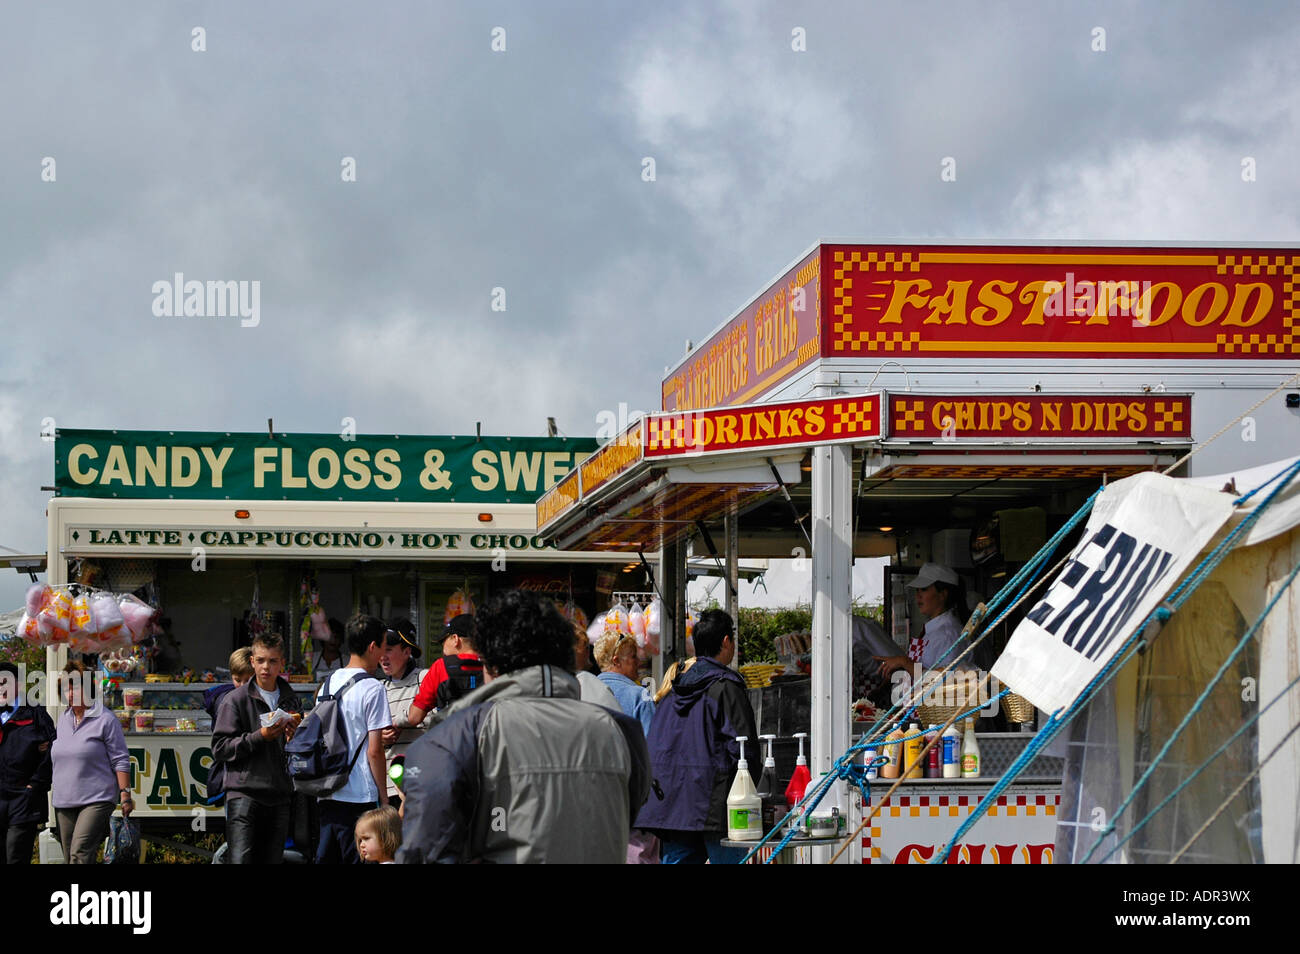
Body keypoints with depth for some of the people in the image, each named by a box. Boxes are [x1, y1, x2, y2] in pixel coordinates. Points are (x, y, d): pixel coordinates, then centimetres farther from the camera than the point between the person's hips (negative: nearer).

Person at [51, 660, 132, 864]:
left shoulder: (105, 720, -4)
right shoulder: (63, 719, 15)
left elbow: (120, 761, -4)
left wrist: (125, 794, -9)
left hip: (97, 800, -7)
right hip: (64, 801, 7)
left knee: (80, 853, -21)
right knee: (69, 857, 6)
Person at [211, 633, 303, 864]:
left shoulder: (291, 700, 14)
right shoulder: (235, 700, 1)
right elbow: (220, 748, -5)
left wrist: (294, 738, -1)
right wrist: (259, 737, -15)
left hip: (279, 798, 5)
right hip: (244, 795, -5)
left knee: (272, 859, 5)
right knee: (240, 859, -15)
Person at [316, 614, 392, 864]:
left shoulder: (328, 683, 12)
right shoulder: (372, 688, -10)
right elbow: (374, 751, -13)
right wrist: (383, 797, -5)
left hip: (327, 795, 7)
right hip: (360, 796, -7)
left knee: (324, 858, 9)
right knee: (357, 859, -4)